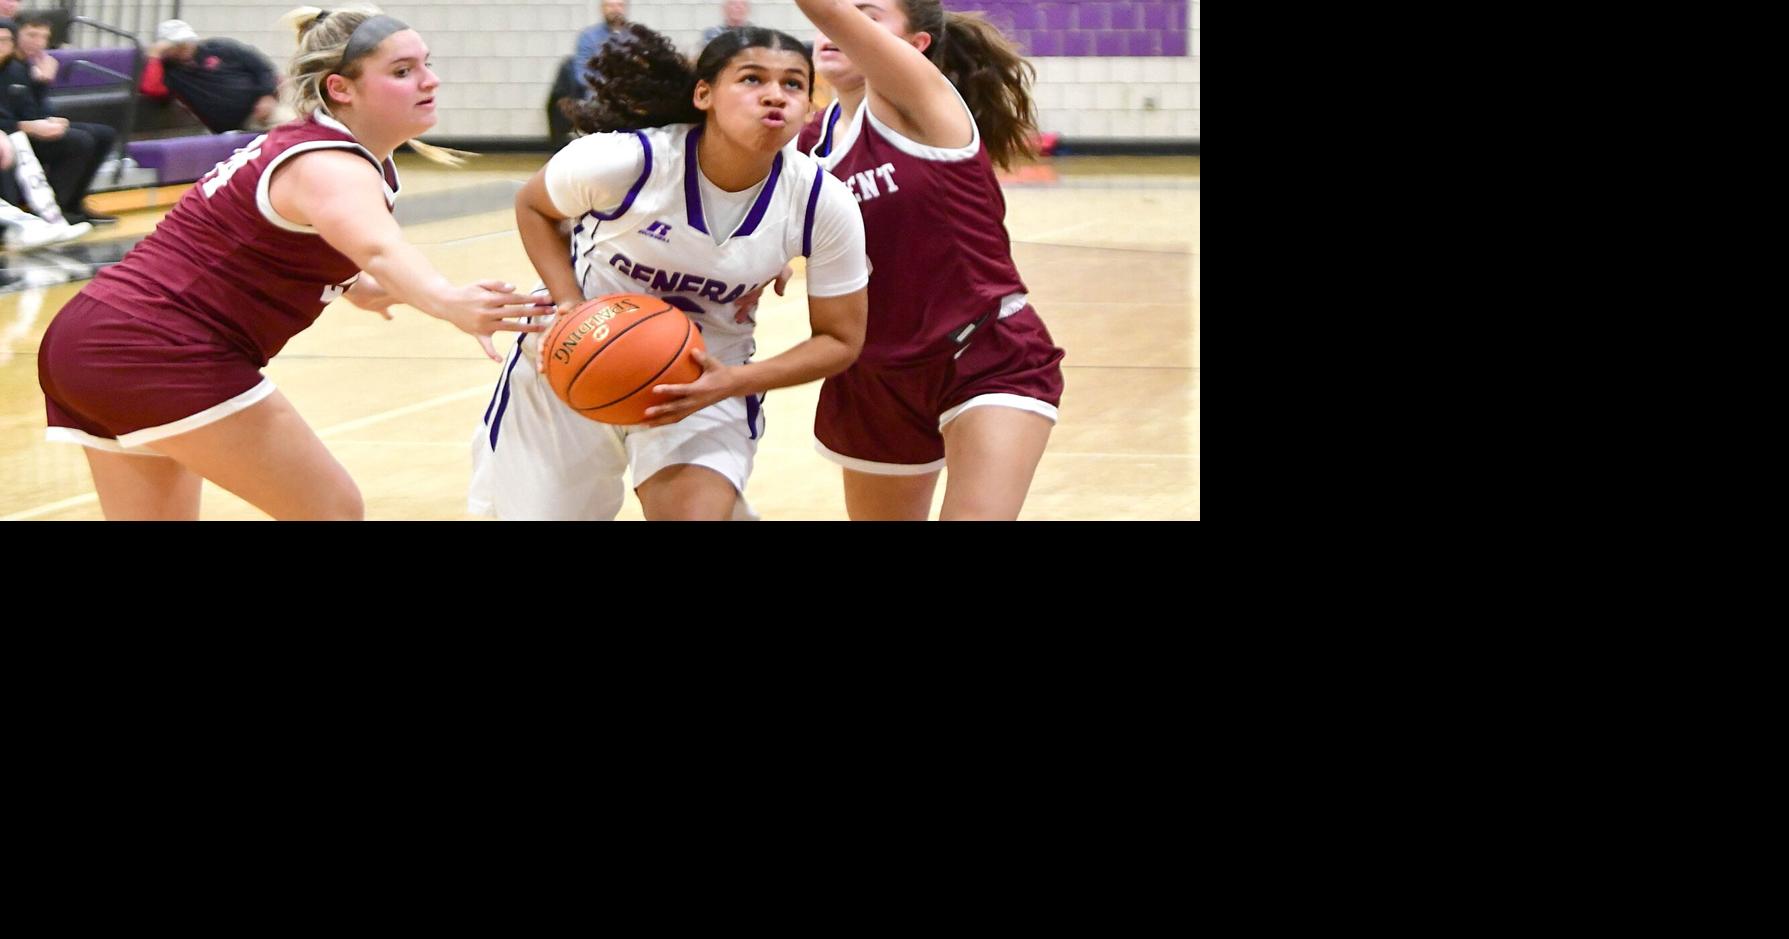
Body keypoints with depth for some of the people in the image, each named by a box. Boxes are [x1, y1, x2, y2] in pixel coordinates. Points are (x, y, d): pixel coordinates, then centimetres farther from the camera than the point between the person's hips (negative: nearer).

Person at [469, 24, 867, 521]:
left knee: (697, 510, -22)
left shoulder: (823, 205, -21)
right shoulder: (623, 161, -26)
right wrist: (570, 306, -19)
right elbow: (532, 206, -4)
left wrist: (731, 383, -24)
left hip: (705, 378, 0)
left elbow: (839, 340, -8)